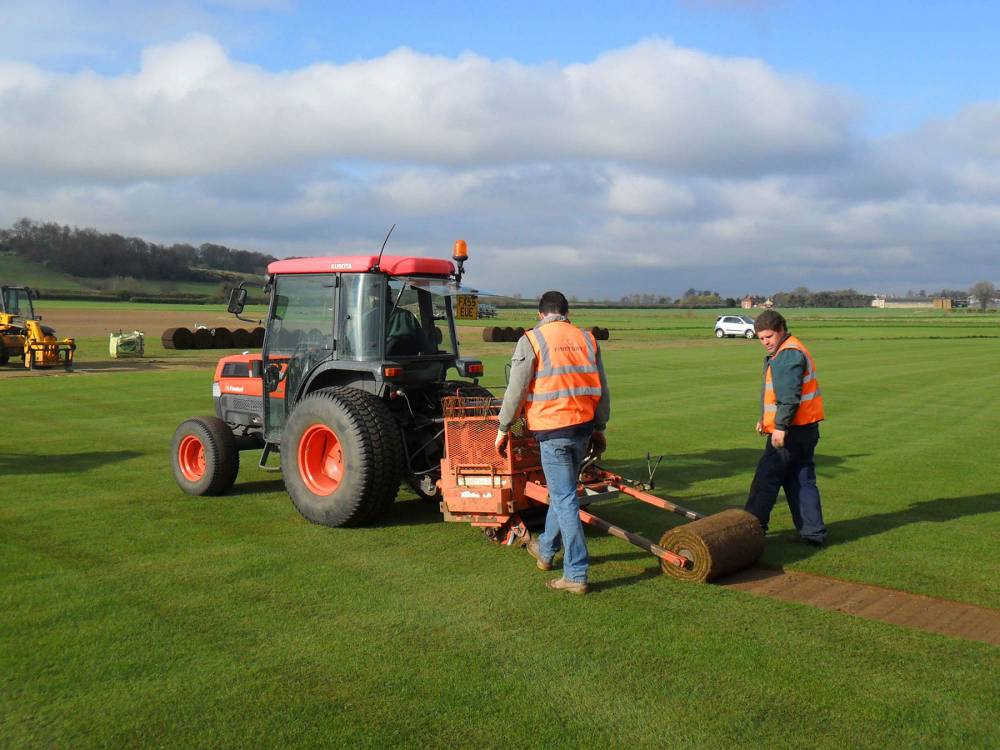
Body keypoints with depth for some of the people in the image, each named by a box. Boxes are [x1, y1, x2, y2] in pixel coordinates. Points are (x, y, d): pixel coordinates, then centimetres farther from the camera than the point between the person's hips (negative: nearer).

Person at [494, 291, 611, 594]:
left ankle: (576, 575, 0)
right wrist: (599, 428, 22)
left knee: (565, 499, -2)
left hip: (552, 429, -5)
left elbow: (516, 391, -7)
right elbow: (602, 390, 12)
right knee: (562, 492, 21)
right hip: (583, 425, 6)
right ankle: (546, 549, 40)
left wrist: (503, 428, 4)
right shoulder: (586, 339, 8)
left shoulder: (531, 340, -6)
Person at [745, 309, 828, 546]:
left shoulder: (789, 354, -15)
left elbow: (790, 396, -23)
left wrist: (780, 426, -23)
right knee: (802, 480, 11)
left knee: (766, 479, -4)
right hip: (805, 429, 10)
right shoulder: (781, 353, 19)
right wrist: (765, 419, 21)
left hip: (791, 431, -10)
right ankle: (813, 533, 14)